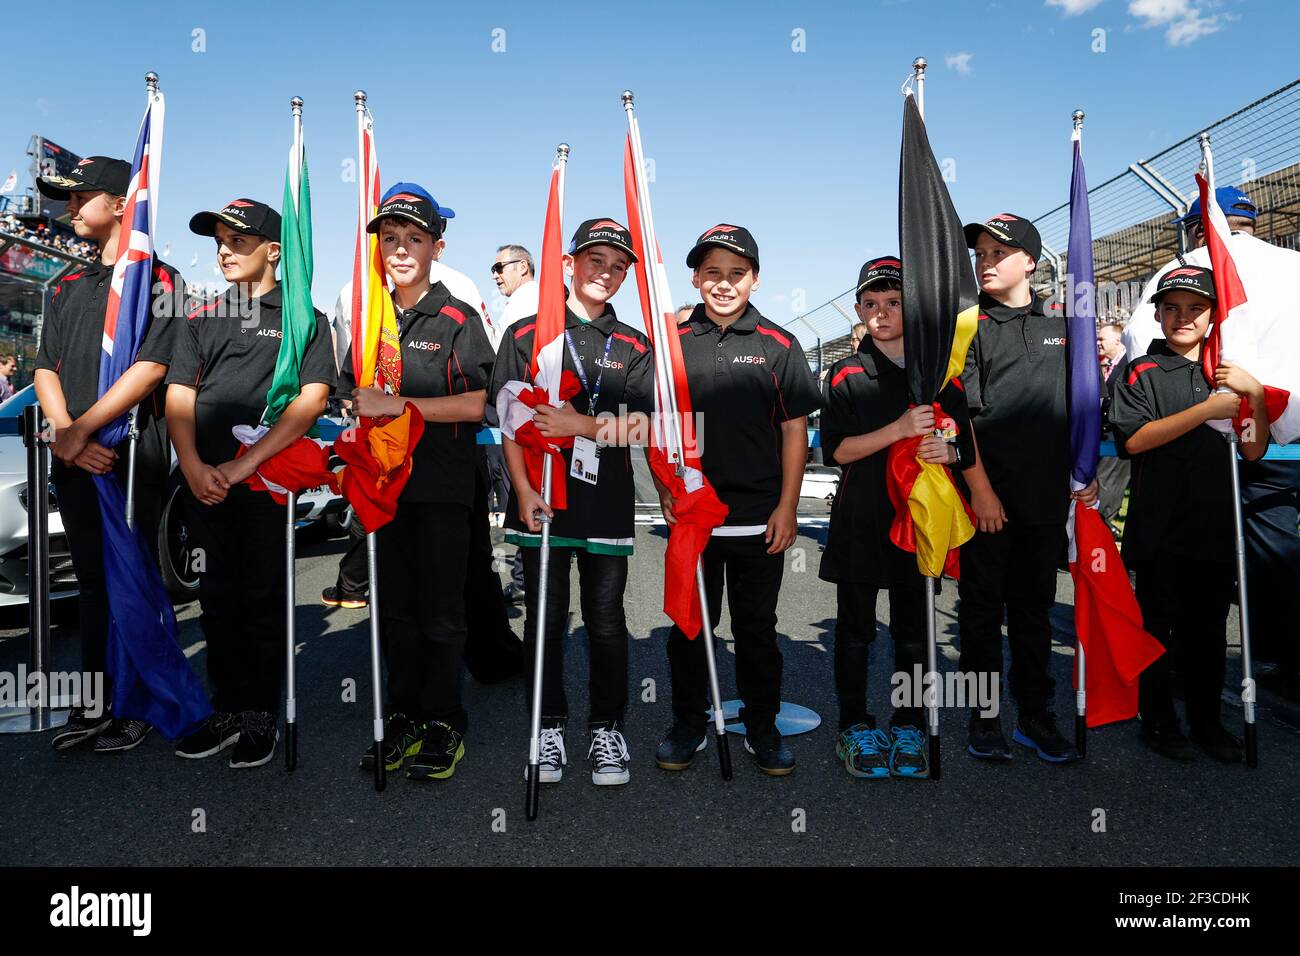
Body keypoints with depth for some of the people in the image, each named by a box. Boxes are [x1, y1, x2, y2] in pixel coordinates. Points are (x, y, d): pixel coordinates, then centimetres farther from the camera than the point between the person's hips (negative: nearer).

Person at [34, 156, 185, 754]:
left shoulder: (158, 278, -1)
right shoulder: (69, 288, 19)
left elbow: (151, 367, -13)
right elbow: (46, 369, 12)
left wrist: (82, 429, -16)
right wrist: (64, 434, -7)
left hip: (134, 457, -6)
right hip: (73, 461, 6)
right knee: (91, 580, 12)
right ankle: (94, 701, 22)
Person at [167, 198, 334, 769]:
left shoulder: (304, 320, 3)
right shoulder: (201, 320, 16)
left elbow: (311, 401, -9)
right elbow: (178, 398, 9)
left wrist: (245, 464, -15)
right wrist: (194, 467, -8)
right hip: (204, 482, 4)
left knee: (264, 598, 3)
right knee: (218, 597, 10)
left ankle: (262, 715, 15)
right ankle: (228, 708, 23)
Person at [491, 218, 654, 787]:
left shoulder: (633, 347, 12)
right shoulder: (526, 334, 8)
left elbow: (641, 425, 0)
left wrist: (579, 424, -16)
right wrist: (523, 489, -9)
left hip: (607, 504, 1)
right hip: (541, 500, -1)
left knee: (606, 621, 7)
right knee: (545, 618, 6)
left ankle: (607, 730, 21)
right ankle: (549, 728, 21)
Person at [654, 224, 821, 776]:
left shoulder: (779, 346, 2)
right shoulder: (673, 342, 4)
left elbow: (795, 429, 2)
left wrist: (787, 507, -4)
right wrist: (666, 492, -4)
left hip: (760, 521, 0)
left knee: (757, 627, 11)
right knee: (688, 626, 12)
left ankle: (761, 728, 29)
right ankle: (687, 725, 29)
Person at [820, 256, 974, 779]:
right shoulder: (846, 374, 2)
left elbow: (967, 442, 11)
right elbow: (836, 450, -8)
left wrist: (949, 451, -13)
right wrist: (899, 429, -19)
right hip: (859, 520, -2)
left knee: (913, 630, 10)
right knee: (856, 629, 7)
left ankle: (907, 727, 24)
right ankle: (855, 727, 20)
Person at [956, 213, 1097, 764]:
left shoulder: (1059, 326, 13)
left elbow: (1076, 408, 19)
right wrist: (979, 488, -13)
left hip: (1046, 497, 4)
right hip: (986, 496, -4)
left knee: (1034, 609, 12)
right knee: (982, 608, 4)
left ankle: (1035, 717, 24)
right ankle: (982, 720, 16)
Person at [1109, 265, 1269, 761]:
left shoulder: (1229, 373, 13)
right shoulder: (1144, 372, 0)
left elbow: (1254, 451, 7)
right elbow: (1134, 439, -15)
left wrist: (1256, 395, -6)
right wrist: (1206, 410, -19)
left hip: (1216, 525, 4)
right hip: (1160, 529, -4)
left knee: (1209, 628, 13)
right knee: (1157, 625, 5)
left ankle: (1207, 720, 27)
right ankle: (1158, 720, 19)